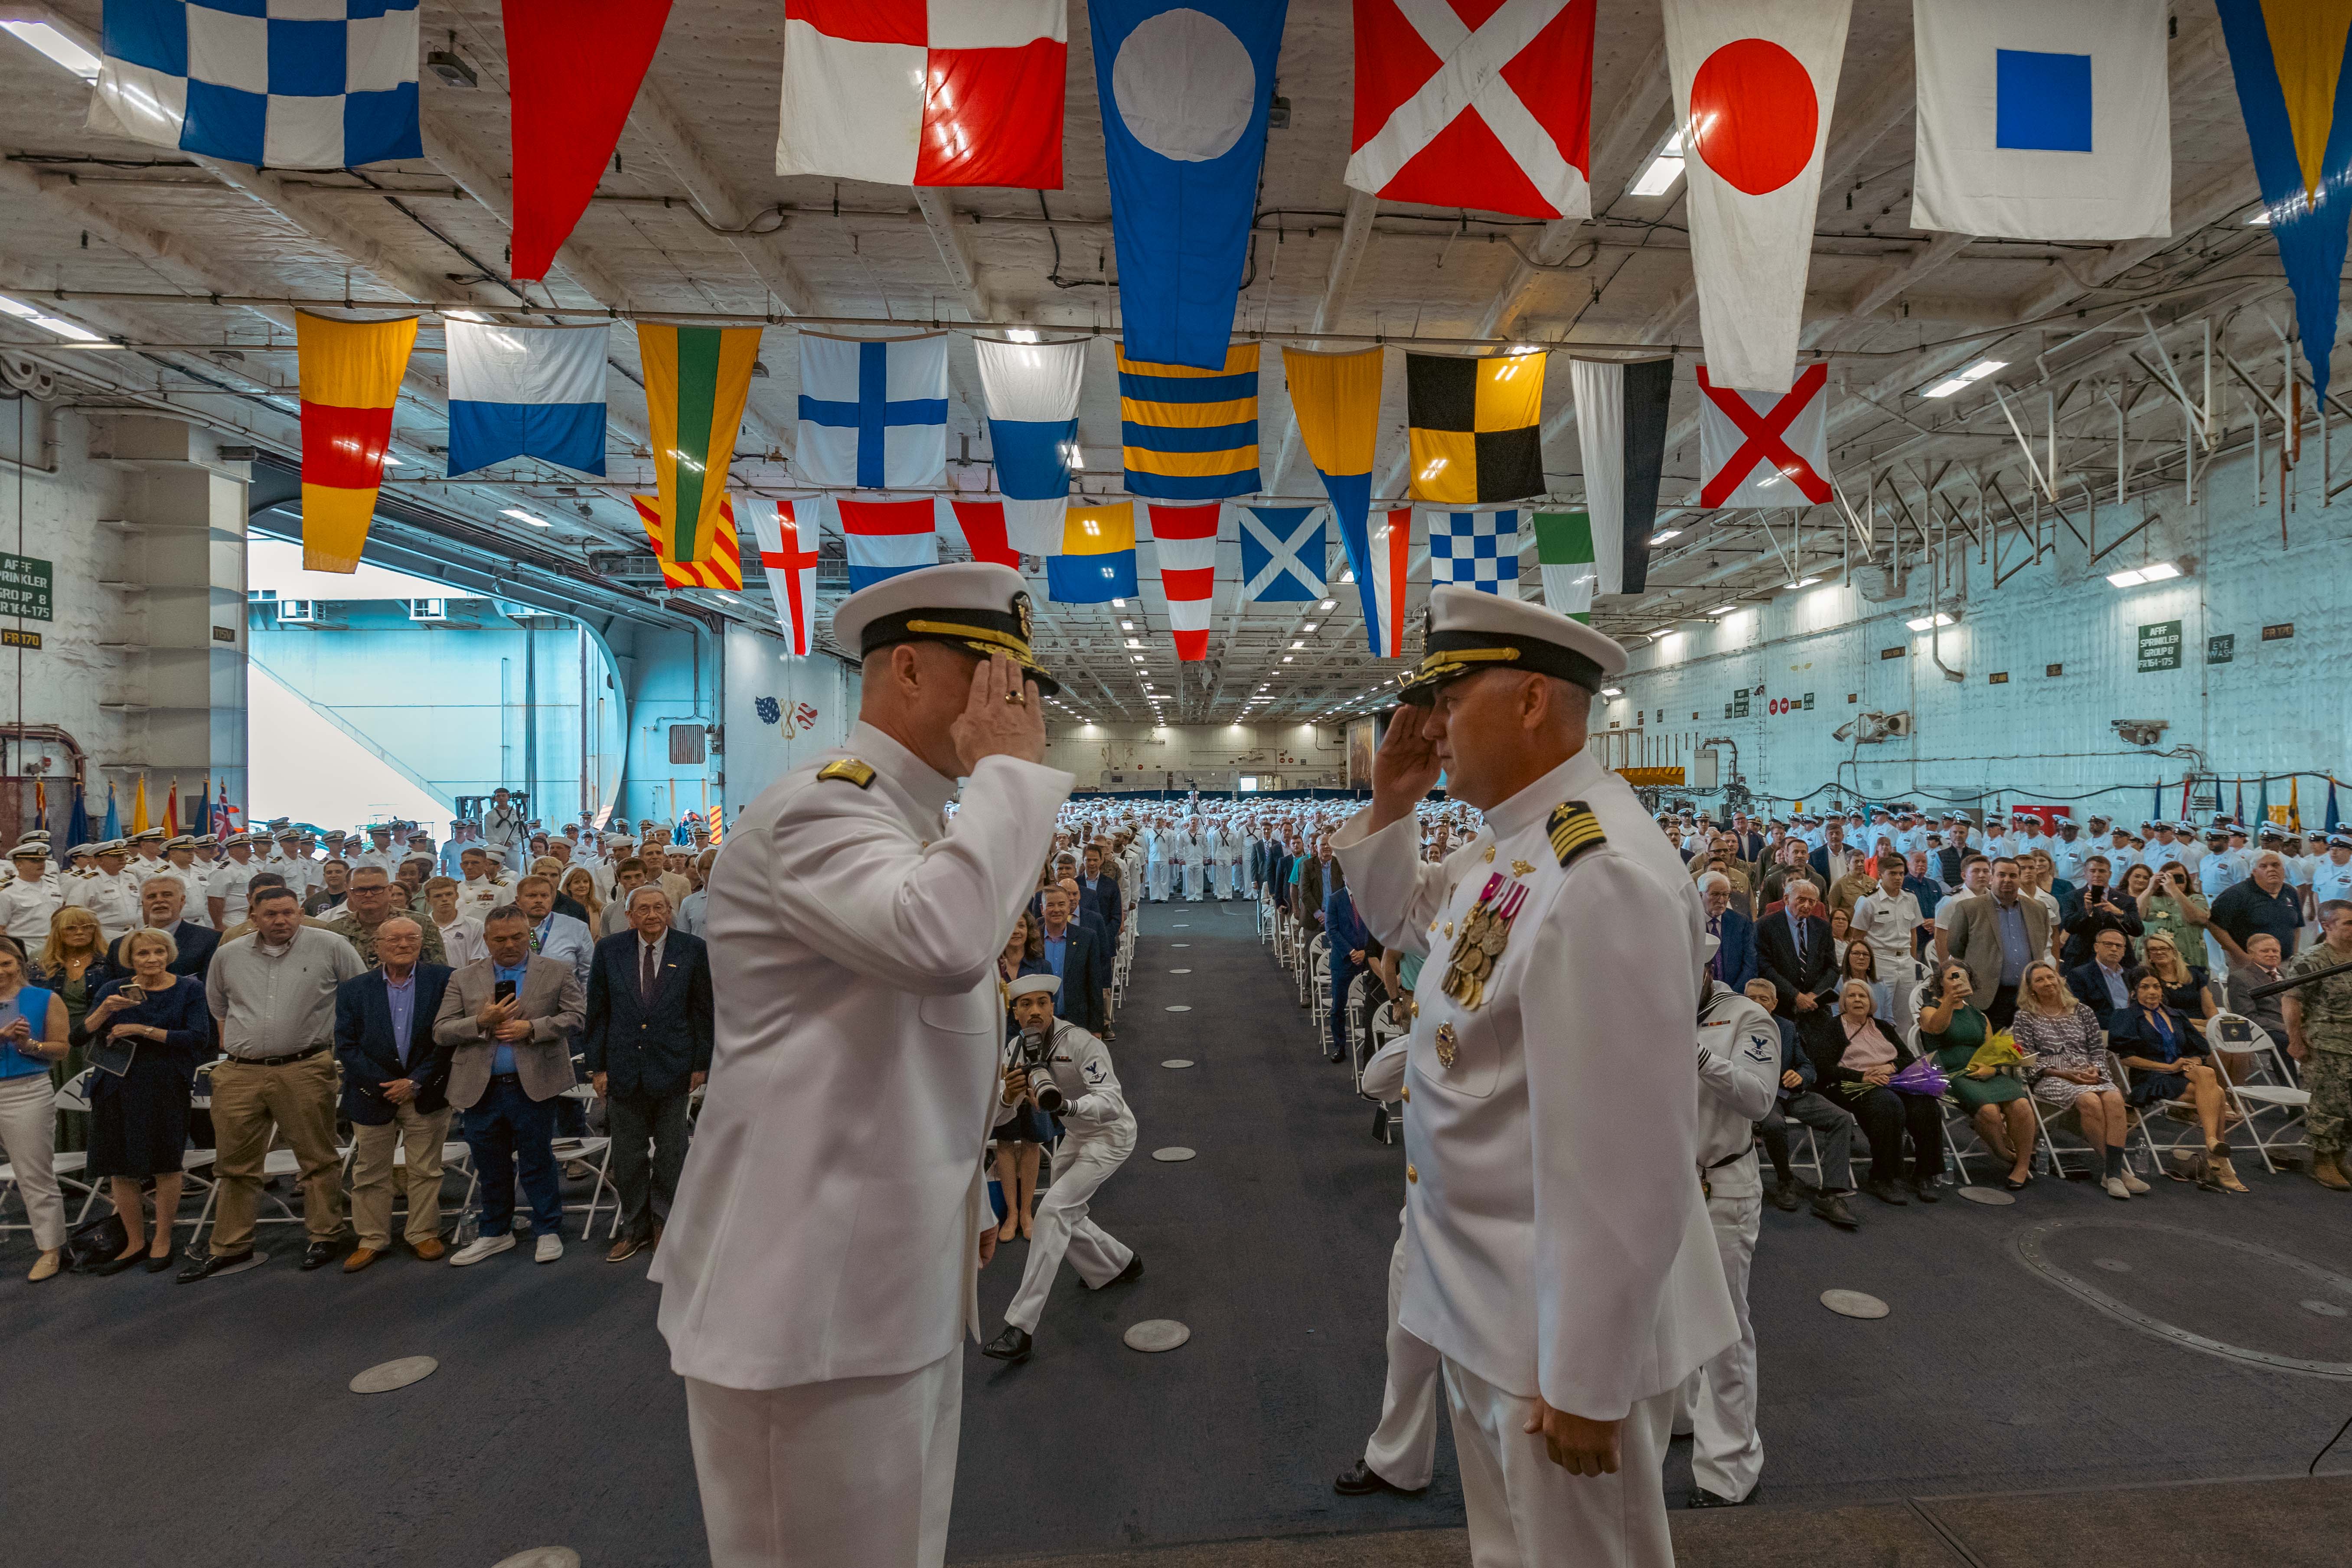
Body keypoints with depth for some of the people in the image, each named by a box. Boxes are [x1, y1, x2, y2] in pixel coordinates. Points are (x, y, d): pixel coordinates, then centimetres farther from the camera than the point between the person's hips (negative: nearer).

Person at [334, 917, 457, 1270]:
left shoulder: (443, 980, -4)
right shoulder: (353, 989, 2)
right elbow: (346, 1045, -1)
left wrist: (416, 1082, -11)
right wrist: (385, 1084, -9)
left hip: (426, 1092, -1)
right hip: (373, 1095, 2)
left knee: (426, 1170, 8)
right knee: (369, 1172, 10)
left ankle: (423, 1234, 22)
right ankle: (371, 1240, 25)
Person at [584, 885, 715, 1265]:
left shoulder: (692, 949, -2)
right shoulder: (609, 950, 2)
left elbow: (703, 1010, 1)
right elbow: (597, 1012, 6)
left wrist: (701, 1063, -1)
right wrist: (597, 1066, 3)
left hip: (673, 1067, -1)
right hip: (624, 1067, 2)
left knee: (671, 1152, 9)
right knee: (627, 1155, 10)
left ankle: (665, 1223, 27)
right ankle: (635, 1228, 26)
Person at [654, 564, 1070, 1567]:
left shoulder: (918, 822, 13)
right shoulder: (820, 805, -19)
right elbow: (944, 938, -41)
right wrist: (1010, 765, -26)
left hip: (901, 1277, 9)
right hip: (815, 1290, -9)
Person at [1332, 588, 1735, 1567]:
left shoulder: (1602, 876, -29)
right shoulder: (1508, 843, 1)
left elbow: (1624, 1157, -28)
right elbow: (1402, 917, 20)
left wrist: (1586, 1382, -19)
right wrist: (1391, 802, 2)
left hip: (1560, 1328, -8)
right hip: (1483, 1299, 9)